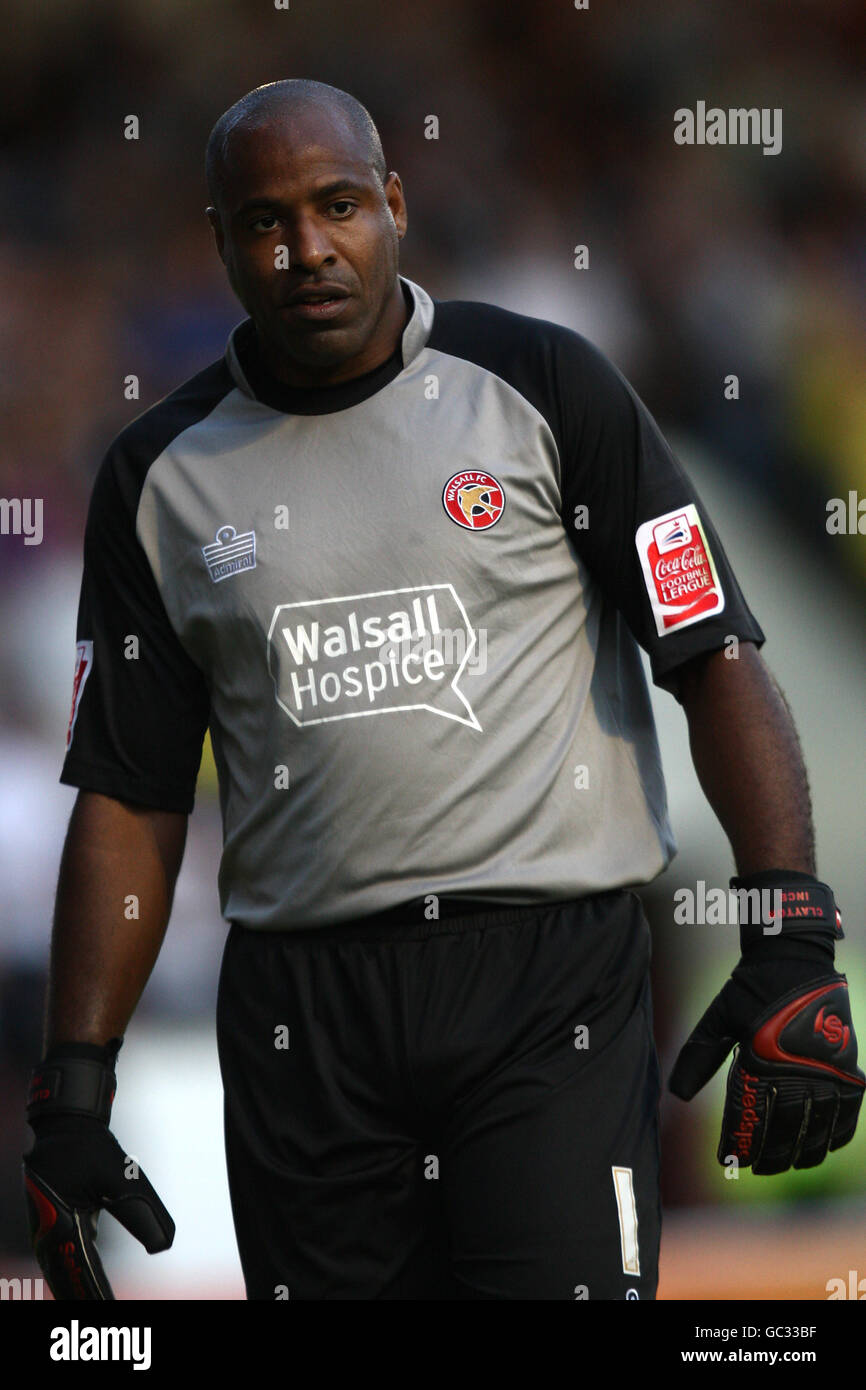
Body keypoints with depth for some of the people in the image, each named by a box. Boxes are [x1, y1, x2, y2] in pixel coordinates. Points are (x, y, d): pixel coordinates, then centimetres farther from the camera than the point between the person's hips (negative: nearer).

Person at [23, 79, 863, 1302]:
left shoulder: (542, 387, 2)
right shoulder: (164, 475, 10)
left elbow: (717, 660, -1)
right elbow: (130, 799, 12)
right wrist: (71, 1094, 5)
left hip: (551, 972, -3)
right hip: (301, 1011, 3)